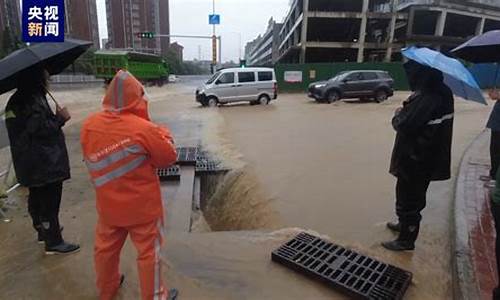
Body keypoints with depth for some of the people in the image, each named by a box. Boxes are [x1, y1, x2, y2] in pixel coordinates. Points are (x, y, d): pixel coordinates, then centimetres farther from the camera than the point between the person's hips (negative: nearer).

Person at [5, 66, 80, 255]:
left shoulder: (18, 100, 13)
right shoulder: (33, 101, -19)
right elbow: (41, 129, -24)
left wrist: (55, 118, 7)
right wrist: (60, 119, -12)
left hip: (31, 163, 10)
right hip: (45, 163, -10)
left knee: (37, 198, 21)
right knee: (49, 201, -2)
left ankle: (43, 232, 38)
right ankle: (53, 242, 7)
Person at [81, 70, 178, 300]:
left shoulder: (89, 126, -7)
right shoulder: (144, 129, -24)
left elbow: (91, 160, 8)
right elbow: (169, 158, -11)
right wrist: (163, 134, 3)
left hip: (108, 205, 6)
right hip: (142, 207, -5)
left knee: (106, 248, 24)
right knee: (149, 252, 13)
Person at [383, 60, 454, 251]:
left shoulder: (425, 98, -26)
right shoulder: (442, 93, 5)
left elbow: (404, 126, -27)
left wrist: (398, 115, -8)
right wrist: (405, 113, -1)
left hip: (414, 158, -10)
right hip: (428, 156, 10)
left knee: (408, 199, 6)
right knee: (412, 196, 26)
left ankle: (406, 239, 21)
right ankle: (405, 224, 46)